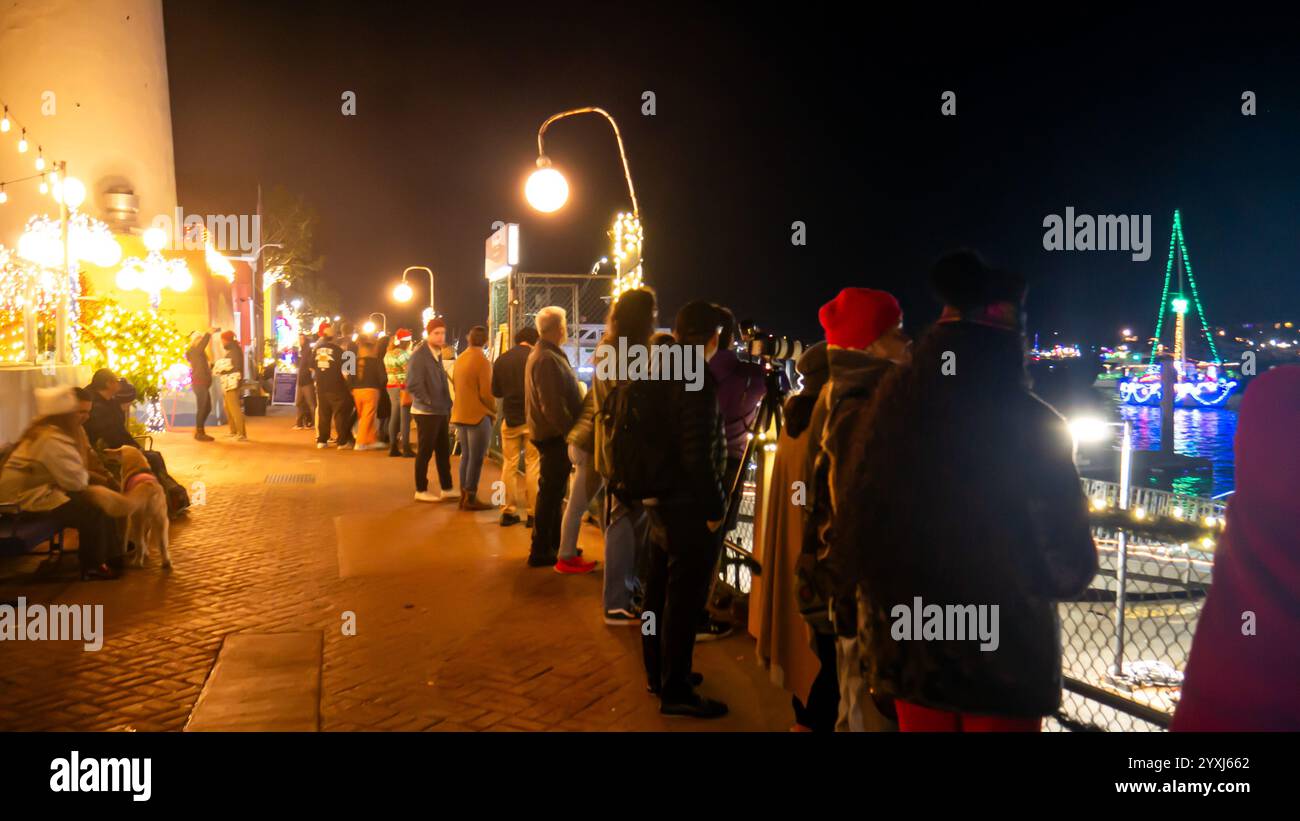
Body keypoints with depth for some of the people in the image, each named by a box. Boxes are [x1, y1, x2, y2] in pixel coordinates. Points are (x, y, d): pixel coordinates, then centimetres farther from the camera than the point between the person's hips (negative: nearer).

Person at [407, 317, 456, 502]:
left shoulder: (437, 353, 12)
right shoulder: (419, 354, -15)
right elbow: (413, 385, -22)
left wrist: (447, 404, 11)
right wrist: (429, 403, -20)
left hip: (441, 411, 8)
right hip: (426, 412, -8)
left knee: (444, 451, 11)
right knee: (425, 452, 1)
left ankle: (446, 489, 19)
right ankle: (421, 490, 12)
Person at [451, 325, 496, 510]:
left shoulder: (460, 359, 9)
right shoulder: (482, 361, -14)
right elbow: (486, 393, -16)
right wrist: (494, 411, -1)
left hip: (461, 414, 8)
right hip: (478, 415, -8)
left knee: (466, 455, 15)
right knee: (476, 458, -2)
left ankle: (464, 496, 19)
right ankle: (470, 499, 1)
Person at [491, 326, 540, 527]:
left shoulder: (501, 360, 4)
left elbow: (496, 391, 11)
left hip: (510, 418, 3)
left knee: (509, 465, 10)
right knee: (533, 466, 3)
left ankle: (508, 512, 12)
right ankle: (532, 513, 3)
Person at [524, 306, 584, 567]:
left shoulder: (542, 354, 15)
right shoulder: (548, 359, -19)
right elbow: (553, 406, -25)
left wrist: (572, 429, 16)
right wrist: (572, 433, -21)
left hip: (551, 433, 11)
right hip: (554, 435, -11)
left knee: (554, 491, 18)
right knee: (550, 492, -2)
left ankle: (555, 543, 30)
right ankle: (541, 551, 6)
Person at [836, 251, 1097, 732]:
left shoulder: (888, 415, -4)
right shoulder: (1030, 428, -15)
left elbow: (854, 537, 6)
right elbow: (1070, 567, -11)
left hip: (907, 647, 4)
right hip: (1003, 657, -3)